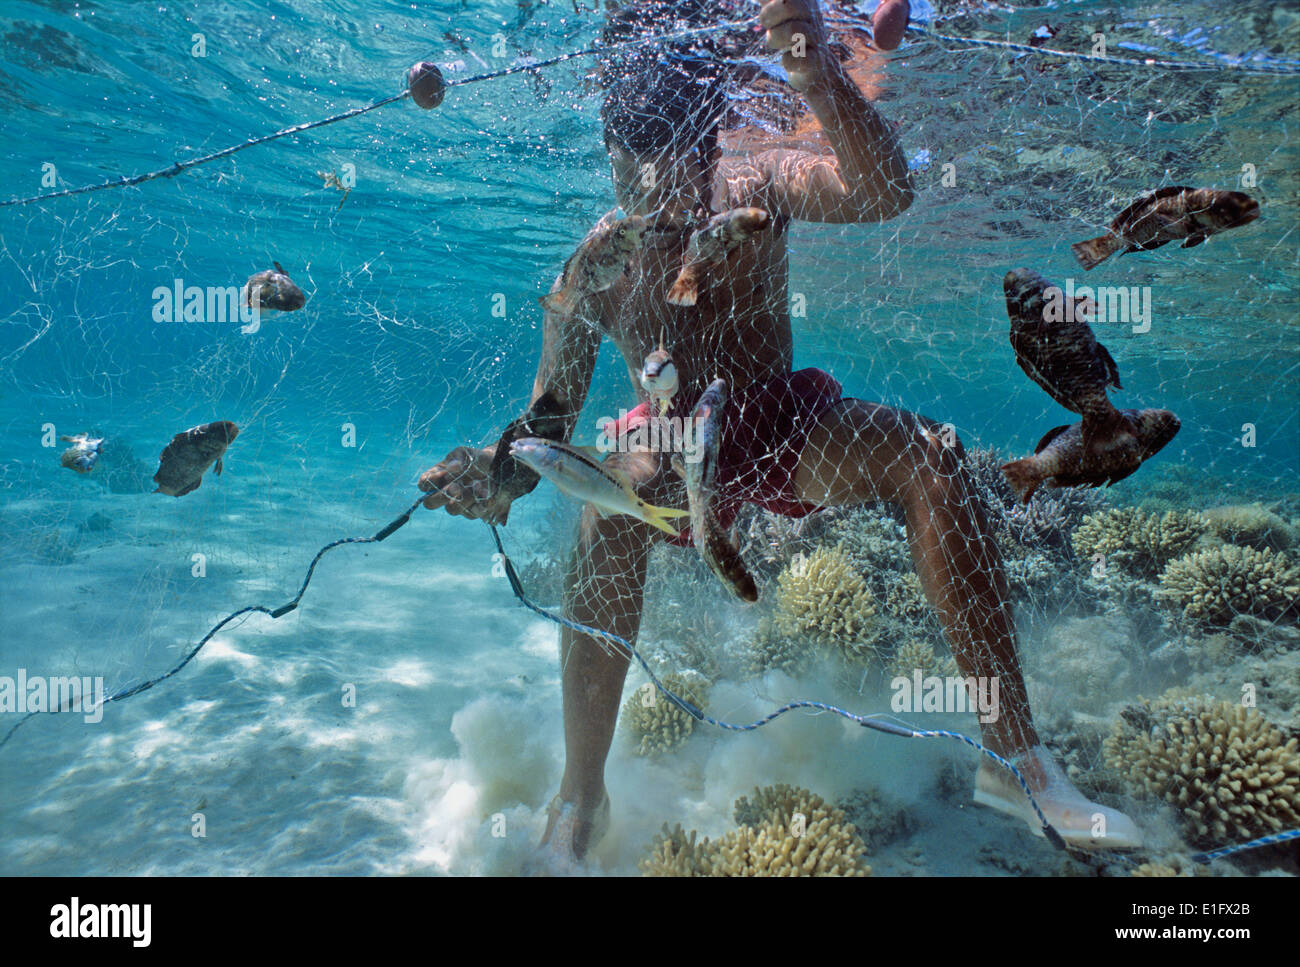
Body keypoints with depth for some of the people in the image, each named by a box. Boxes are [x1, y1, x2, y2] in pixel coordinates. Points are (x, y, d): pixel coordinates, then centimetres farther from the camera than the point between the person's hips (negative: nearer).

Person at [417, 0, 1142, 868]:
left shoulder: (754, 189, -14)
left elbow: (887, 196, -32)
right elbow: (551, 413, -12)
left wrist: (824, 86, -50)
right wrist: (505, 474, -35)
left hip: (783, 426, 2)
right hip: (679, 453, -1)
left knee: (926, 455, -27)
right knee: (610, 512, -37)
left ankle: (1014, 756, -22)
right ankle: (581, 799, -23)